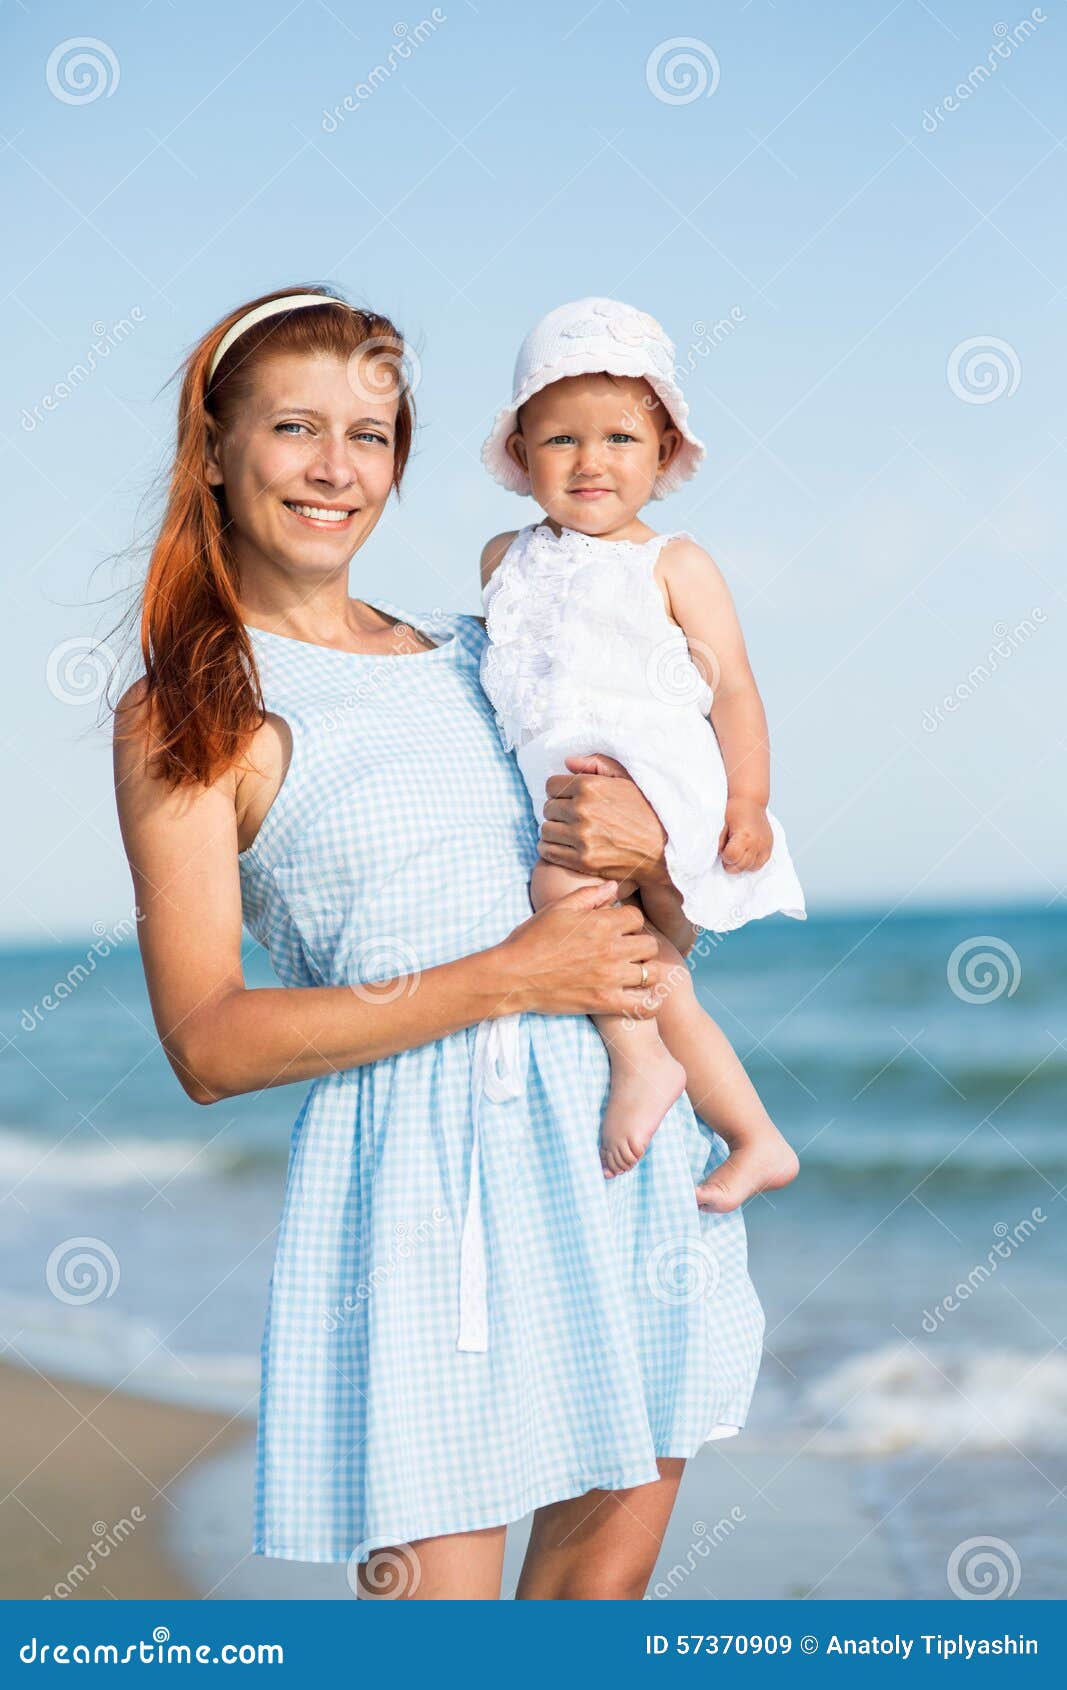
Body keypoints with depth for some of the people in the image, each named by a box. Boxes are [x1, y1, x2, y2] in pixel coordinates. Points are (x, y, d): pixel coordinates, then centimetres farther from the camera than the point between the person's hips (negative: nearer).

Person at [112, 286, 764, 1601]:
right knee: (436, 1579, -4)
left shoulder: (467, 652, 14)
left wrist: (650, 855, -6)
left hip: (613, 1139, 6)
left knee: (611, 1561, 11)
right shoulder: (183, 713, -3)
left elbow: (666, 940, 19)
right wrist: (506, 978, -15)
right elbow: (209, 1043, -12)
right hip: (419, 1169, -5)